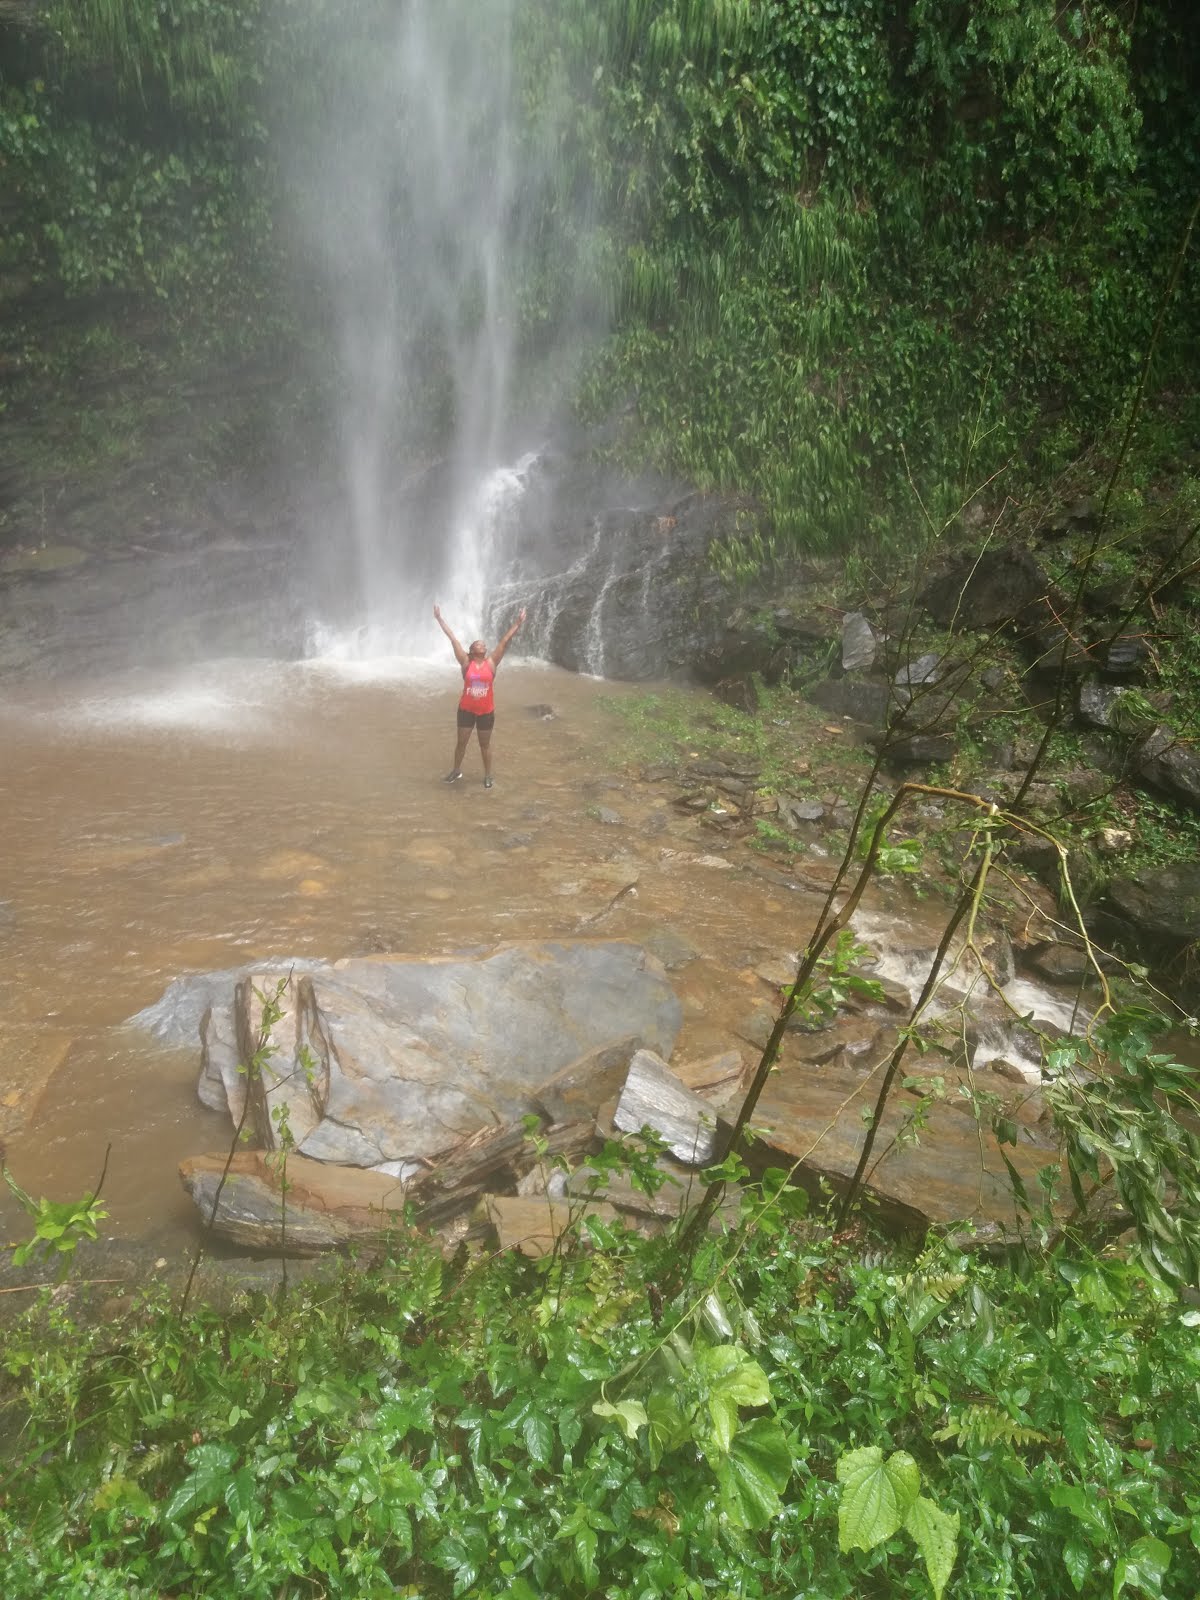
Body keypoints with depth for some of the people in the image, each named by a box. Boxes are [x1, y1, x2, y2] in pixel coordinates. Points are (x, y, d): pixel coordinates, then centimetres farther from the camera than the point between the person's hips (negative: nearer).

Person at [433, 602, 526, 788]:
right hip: (466, 709, 0)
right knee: (461, 742, 13)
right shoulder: (466, 663, -6)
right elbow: (453, 639, -7)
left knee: (485, 745, 12)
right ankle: (456, 770, 32)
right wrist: (440, 619, -6)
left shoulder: (491, 663, -4)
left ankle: (488, 775, 25)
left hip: (486, 711, 0)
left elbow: (505, 641, -6)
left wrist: (518, 623, -8)